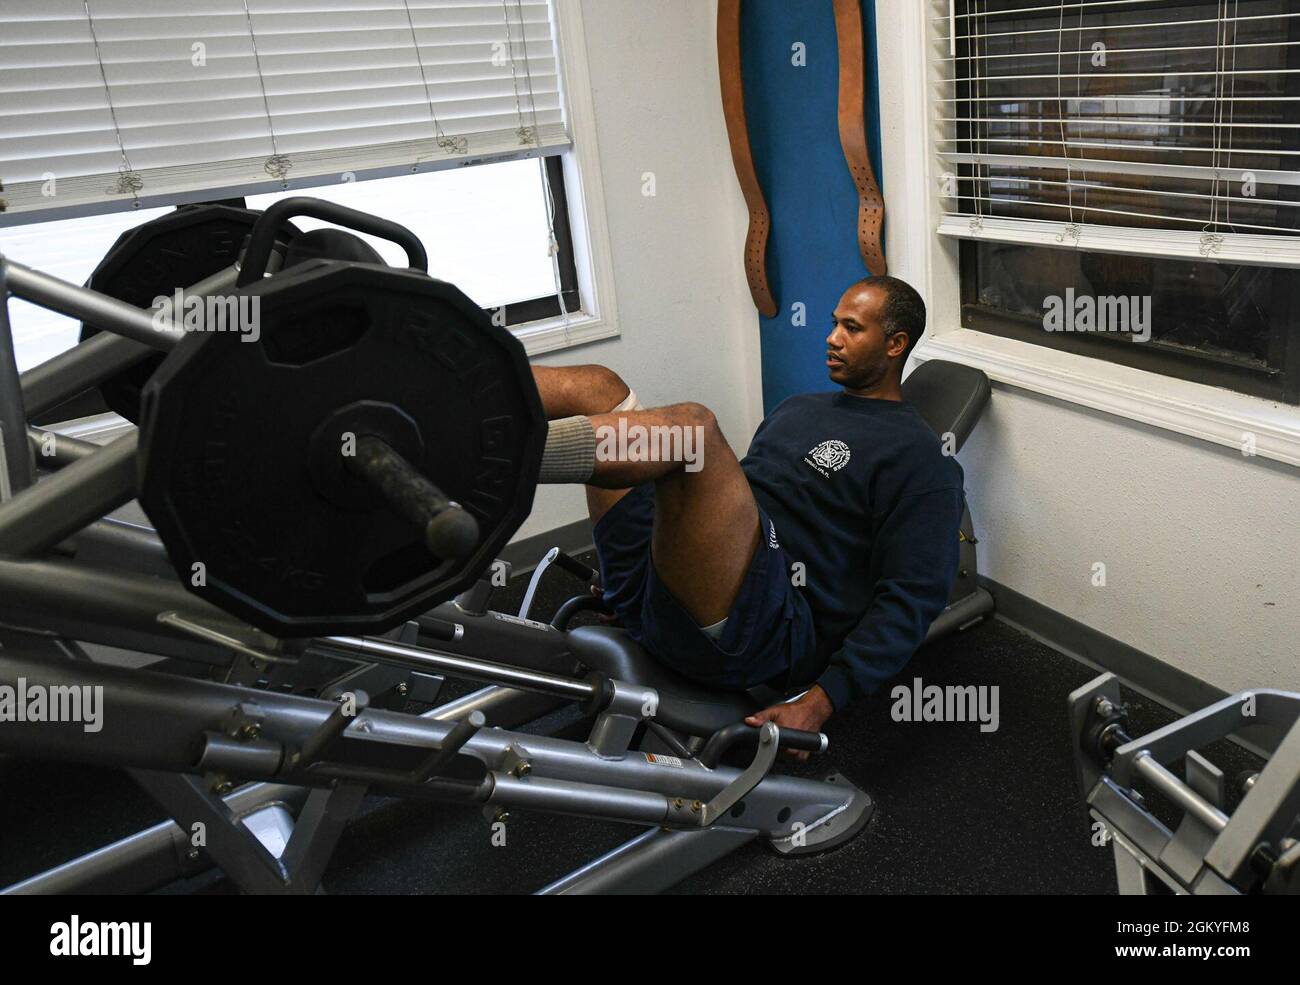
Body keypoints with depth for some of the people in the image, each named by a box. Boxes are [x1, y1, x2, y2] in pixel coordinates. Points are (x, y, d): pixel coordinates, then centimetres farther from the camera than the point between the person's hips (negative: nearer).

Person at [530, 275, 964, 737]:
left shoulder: (919, 456, 4)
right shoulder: (798, 407, 29)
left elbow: (911, 596, -5)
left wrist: (821, 702, -18)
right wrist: (626, 574, 29)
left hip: (757, 630, -8)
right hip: (660, 583, 8)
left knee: (691, 424, -32)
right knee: (597, 386, -1)